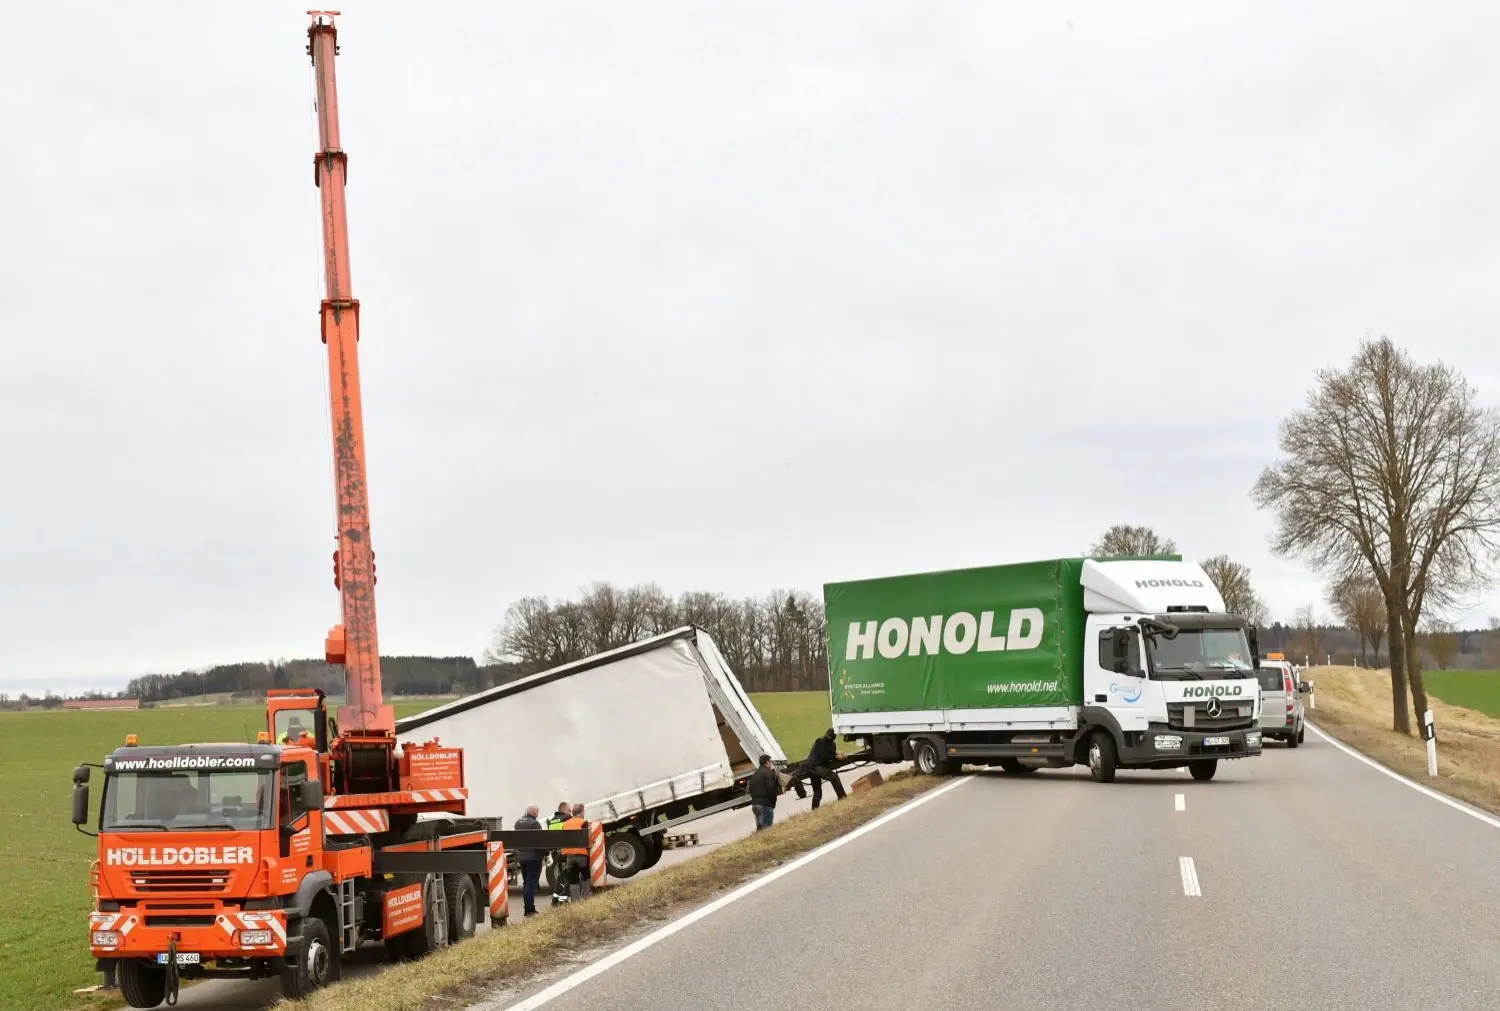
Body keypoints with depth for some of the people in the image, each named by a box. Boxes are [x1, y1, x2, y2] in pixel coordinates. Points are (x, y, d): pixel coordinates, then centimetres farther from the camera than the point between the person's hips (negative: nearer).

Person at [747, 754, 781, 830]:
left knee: (759, 827, 15)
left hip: (755, 804, 9)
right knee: (766, 828, -10)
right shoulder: (768, 773, -9)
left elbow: (751, 789, 21)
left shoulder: (754, 774, 20)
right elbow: (771, 789, -19)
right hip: (765, 804, -9)